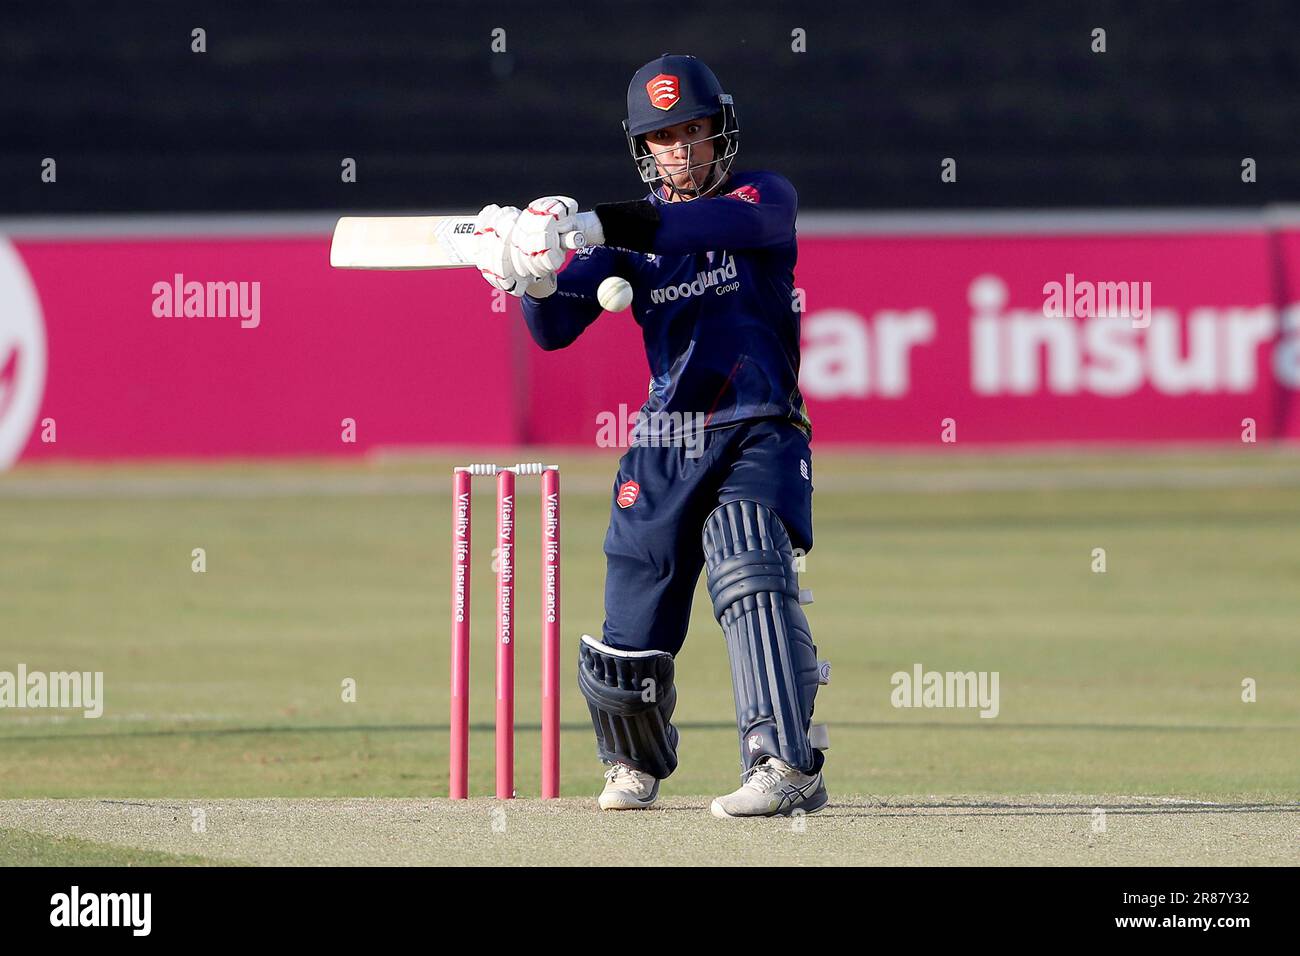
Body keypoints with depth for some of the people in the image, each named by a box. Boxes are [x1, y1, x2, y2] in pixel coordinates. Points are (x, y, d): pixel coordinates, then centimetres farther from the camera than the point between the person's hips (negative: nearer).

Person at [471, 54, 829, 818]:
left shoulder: (766, 197, -1)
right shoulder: (630, 232, 10)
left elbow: (729, 222, -26)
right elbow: (555, 330, 4)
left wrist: (596, 225, -37)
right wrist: (535, 276, -21)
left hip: (758, 439, -4)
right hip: (664, 449, 4)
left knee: (749, 573, -30)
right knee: (629, 647, 3)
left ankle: (789, 766, -35)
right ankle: (637, 767, 32)